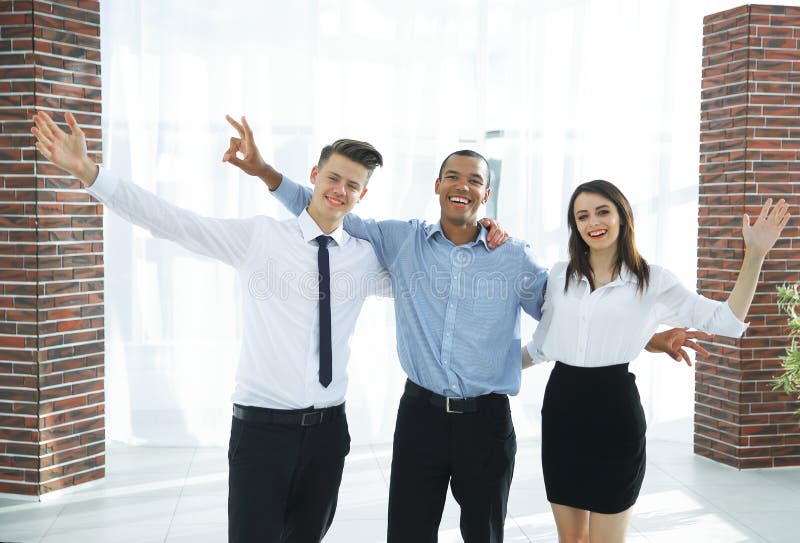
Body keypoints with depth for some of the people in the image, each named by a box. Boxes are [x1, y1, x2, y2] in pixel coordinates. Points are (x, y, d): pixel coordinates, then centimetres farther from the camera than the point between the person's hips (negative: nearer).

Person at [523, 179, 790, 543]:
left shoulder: (652, 281, -2)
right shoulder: (559, 276, 7)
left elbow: (725, 320, -2)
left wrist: (755, 255, -10)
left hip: (614, 409, -3)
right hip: (561, 407, 3)